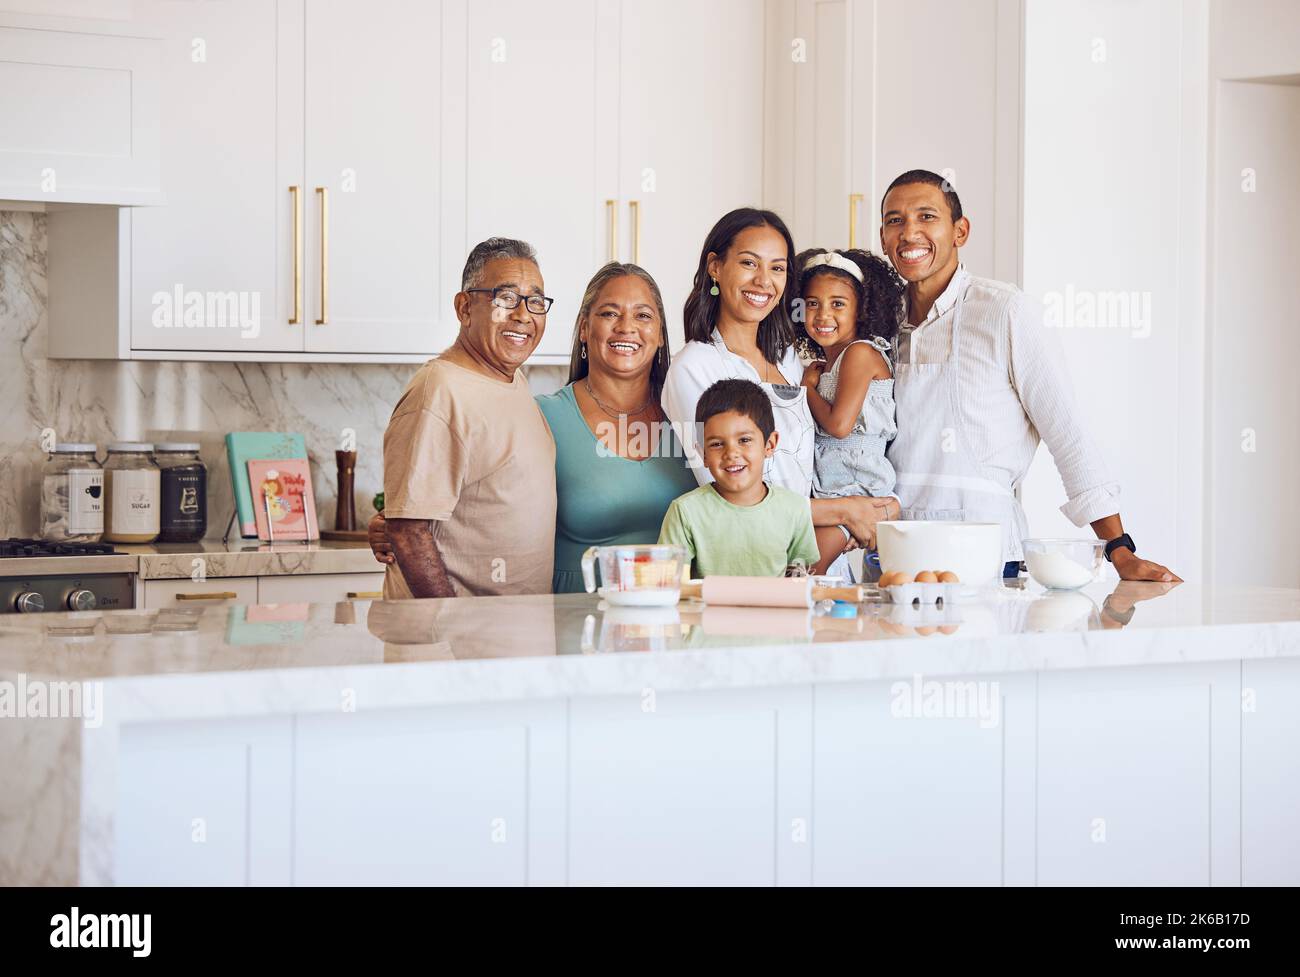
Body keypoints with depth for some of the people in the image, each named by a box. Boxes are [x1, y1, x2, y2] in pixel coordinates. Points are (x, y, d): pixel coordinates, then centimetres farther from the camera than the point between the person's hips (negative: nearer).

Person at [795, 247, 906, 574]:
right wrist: (812, 379, 11)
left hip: (855, 494, -9)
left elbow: (839, 424, -17)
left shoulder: (860, 352, -8)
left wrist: (808, 387, -2)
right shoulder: (822, 365, 20)